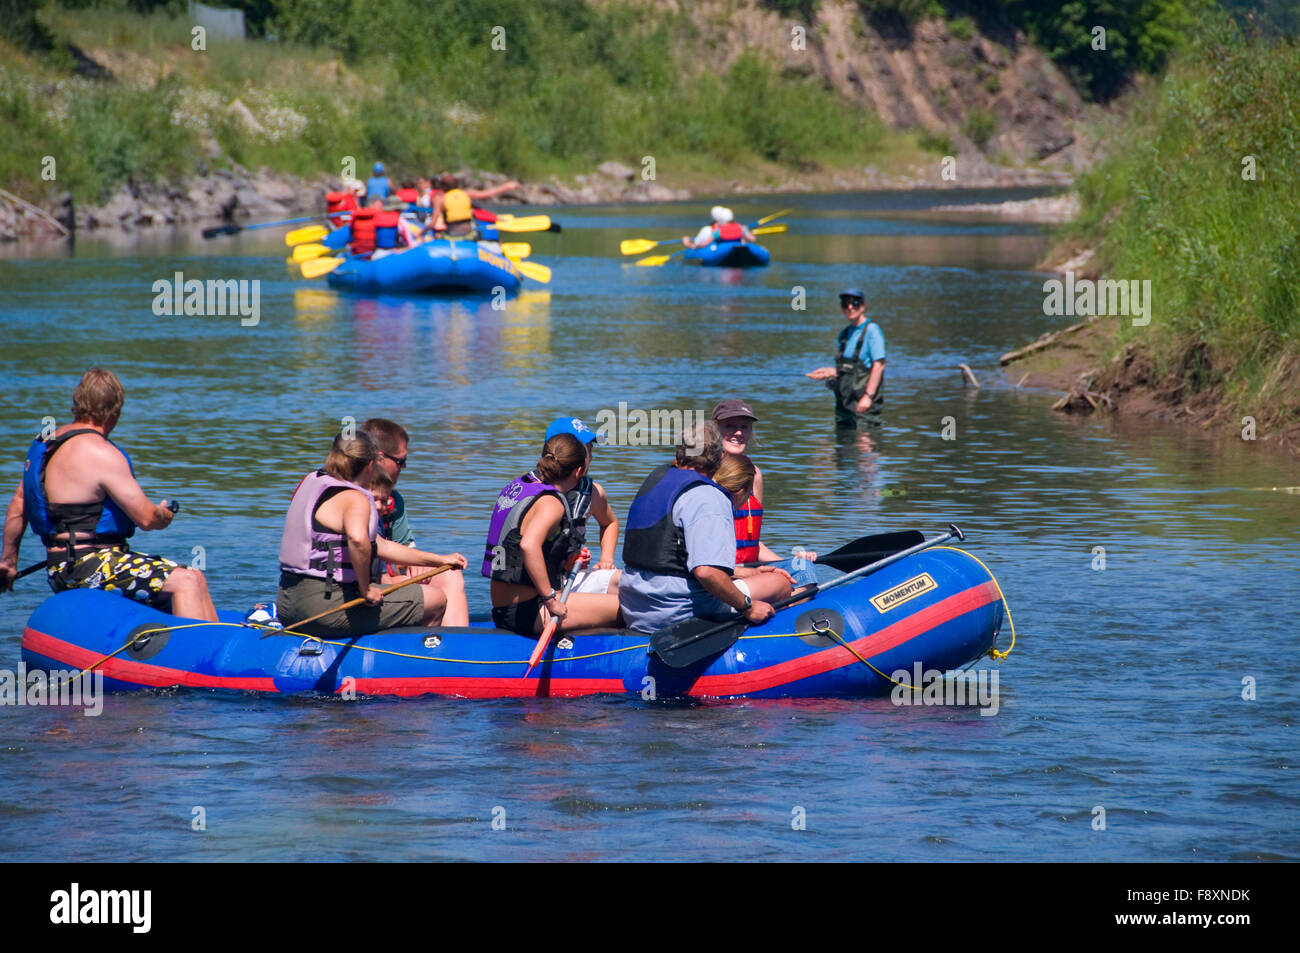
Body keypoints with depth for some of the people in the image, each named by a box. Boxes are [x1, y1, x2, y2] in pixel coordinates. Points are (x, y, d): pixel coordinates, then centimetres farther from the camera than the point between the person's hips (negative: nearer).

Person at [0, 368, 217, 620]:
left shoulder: (48, 442, 12)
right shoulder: (102, 454, -16)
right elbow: (146, 518, -14)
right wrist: (163, 516, 9)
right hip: (90, 568, -10)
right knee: (189, 581, -19)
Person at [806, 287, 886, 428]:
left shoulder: (872, 330, -8)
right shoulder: (844, 334, 15)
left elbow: (879, 365, -15)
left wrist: (868, 396, -22)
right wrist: (829, 373, 4)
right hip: (843, 400, 8)